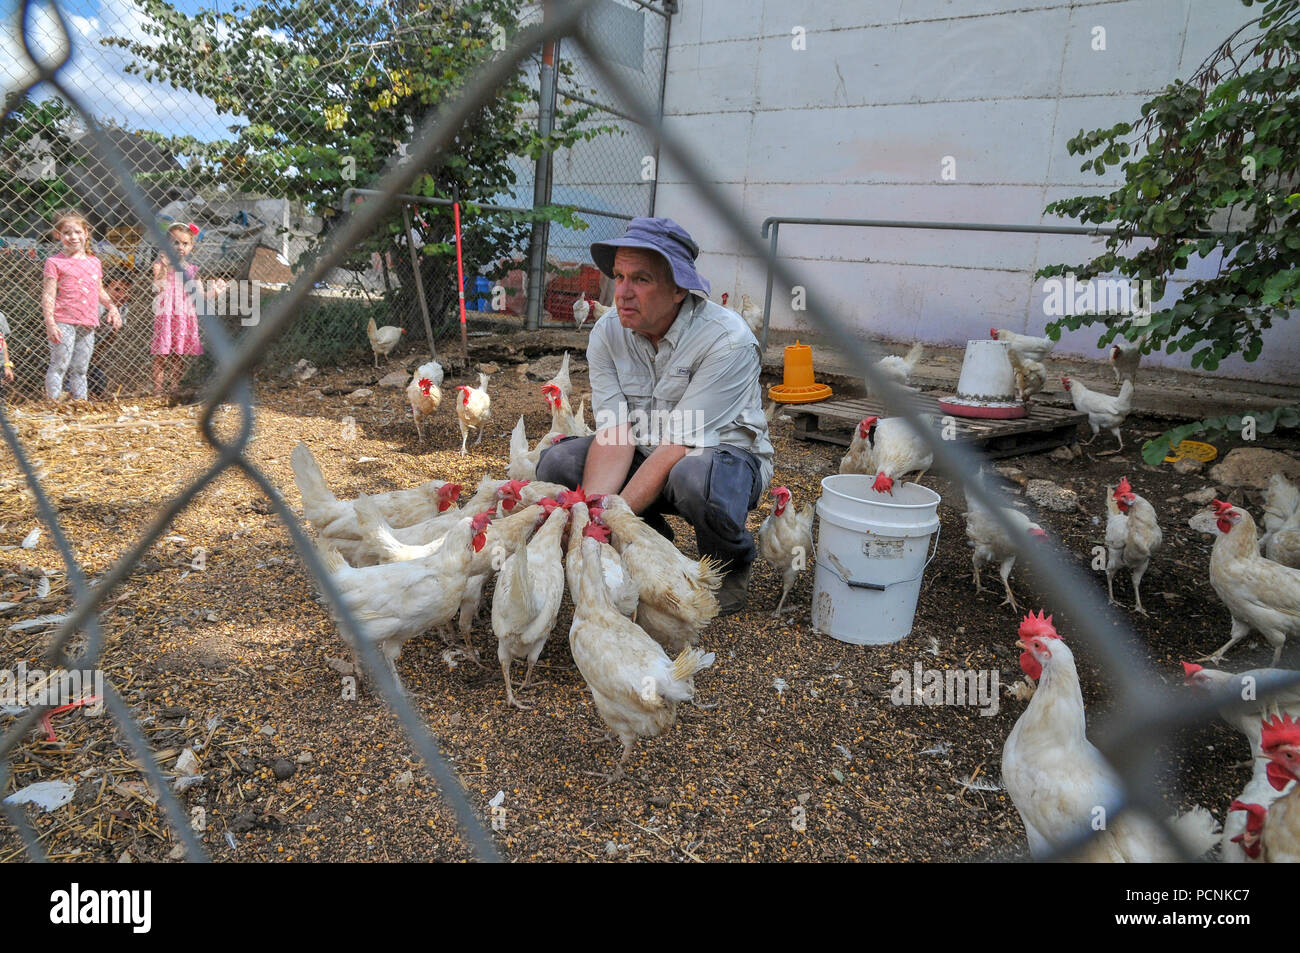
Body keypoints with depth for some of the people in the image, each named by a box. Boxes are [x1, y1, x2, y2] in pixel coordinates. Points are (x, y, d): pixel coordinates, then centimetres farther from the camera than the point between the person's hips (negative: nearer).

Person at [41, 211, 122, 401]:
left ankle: (80, 401, 16)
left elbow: (100, 292, 25)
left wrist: (112, 307, 8)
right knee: (59, 364, -7)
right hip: (64, 322, -5)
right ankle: (53, 401, -4)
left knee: (80, 368, 11)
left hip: (87, 324, 5)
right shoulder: (55, 262, 0)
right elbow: (48, 295, -5)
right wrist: (50, 323, -14)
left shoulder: (94, 262, 15)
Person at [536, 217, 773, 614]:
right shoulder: (607, 333, -9)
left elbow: (678, 444, -29)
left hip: (725, 453, -5)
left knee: (693, 475, -39)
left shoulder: (727, 339, -25)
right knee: (556, 461, -14)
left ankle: (733, 566, -4)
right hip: (645, 459, 5)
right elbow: (614, 434, -18)